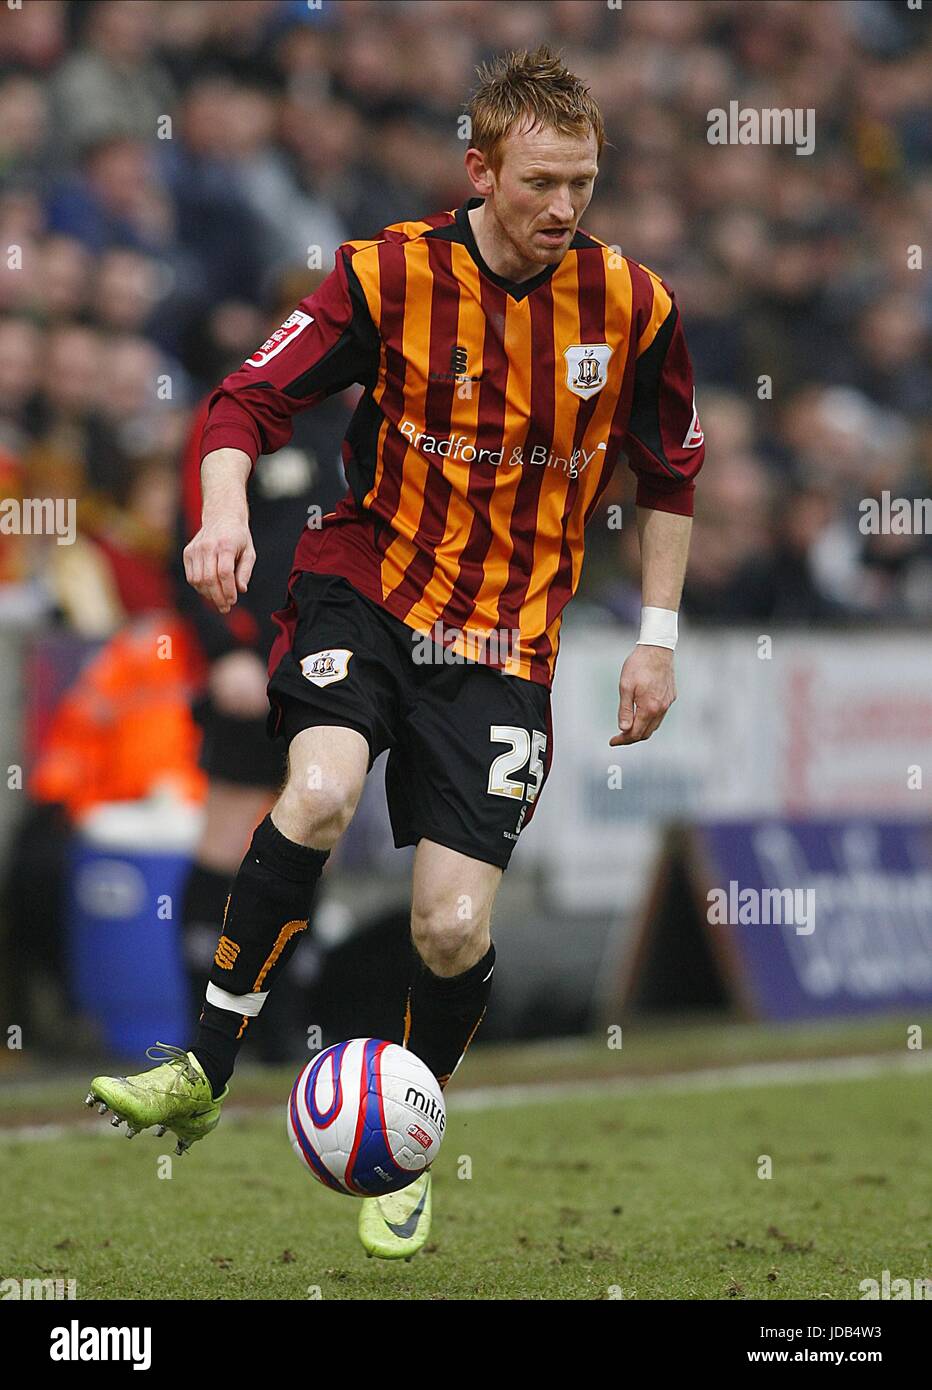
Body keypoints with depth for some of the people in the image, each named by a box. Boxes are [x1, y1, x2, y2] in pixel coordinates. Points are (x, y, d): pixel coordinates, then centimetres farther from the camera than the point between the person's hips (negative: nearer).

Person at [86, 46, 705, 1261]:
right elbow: (250, 399, -7)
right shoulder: (391, 277, -9)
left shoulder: (631, 306, -3)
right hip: (367, 583, -1)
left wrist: (657, 636, 10)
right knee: (320, 794, -32)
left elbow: (670, 470, 13)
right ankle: (204, 1072, -16)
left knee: (454, 930, -8)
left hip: (503, 639, 1)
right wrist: (226, 509, -27)